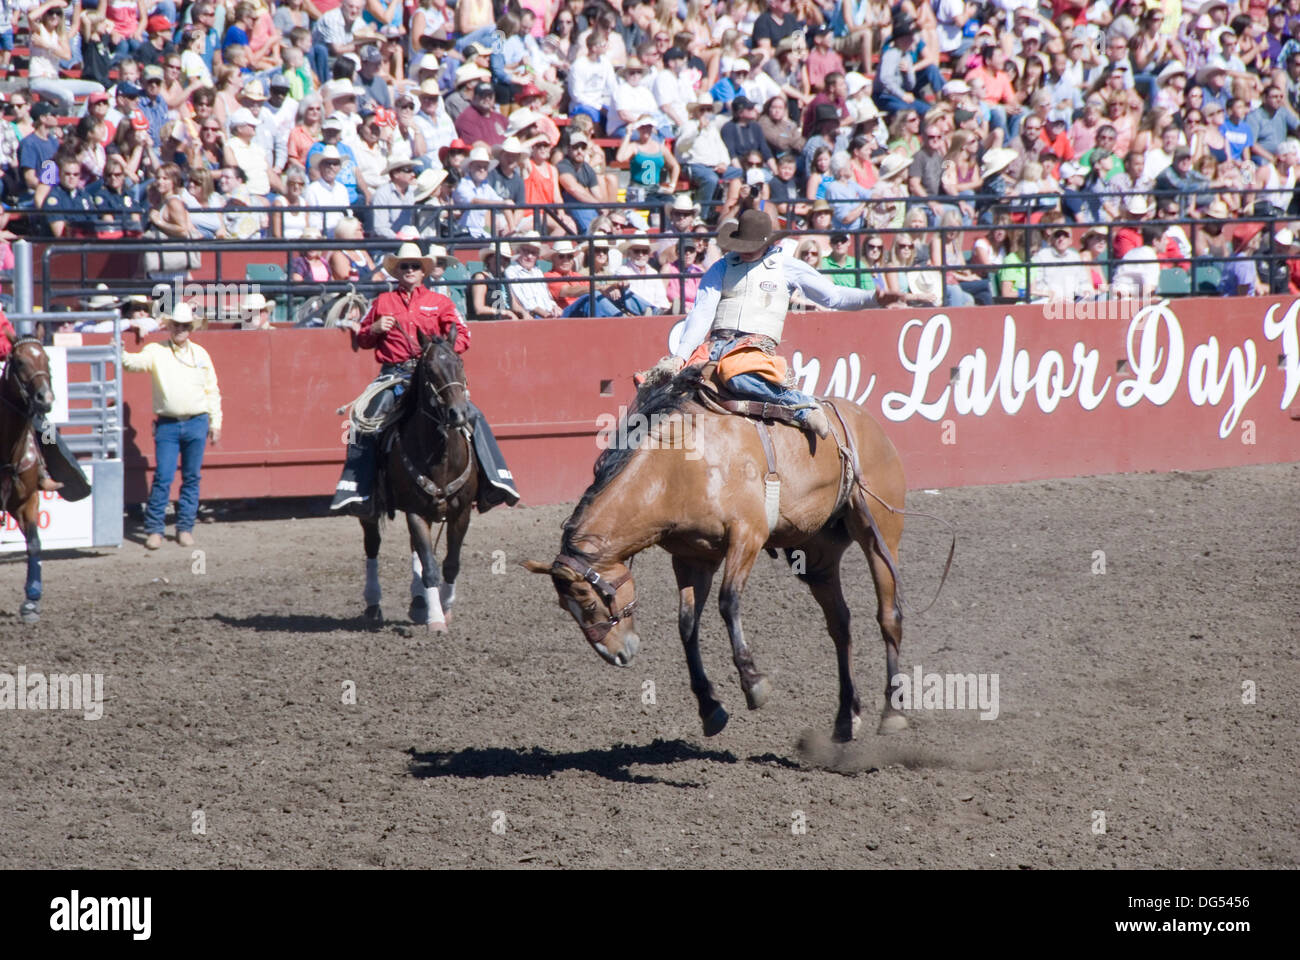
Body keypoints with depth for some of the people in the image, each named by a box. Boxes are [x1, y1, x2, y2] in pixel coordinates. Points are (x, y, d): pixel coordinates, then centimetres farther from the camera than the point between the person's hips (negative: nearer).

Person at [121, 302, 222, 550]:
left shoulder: (201, 354, 10)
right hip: (167, 425, -2)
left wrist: (215, 423, 10)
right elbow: (137, 363, -17)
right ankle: (154, 529, -2)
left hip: (196, 423, 2)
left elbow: (212, 391, 14)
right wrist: (122, 356, -39)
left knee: (192, 478, 5)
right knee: (163, 478, -7)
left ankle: (185, 527, 14)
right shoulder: (156, 351, 2)